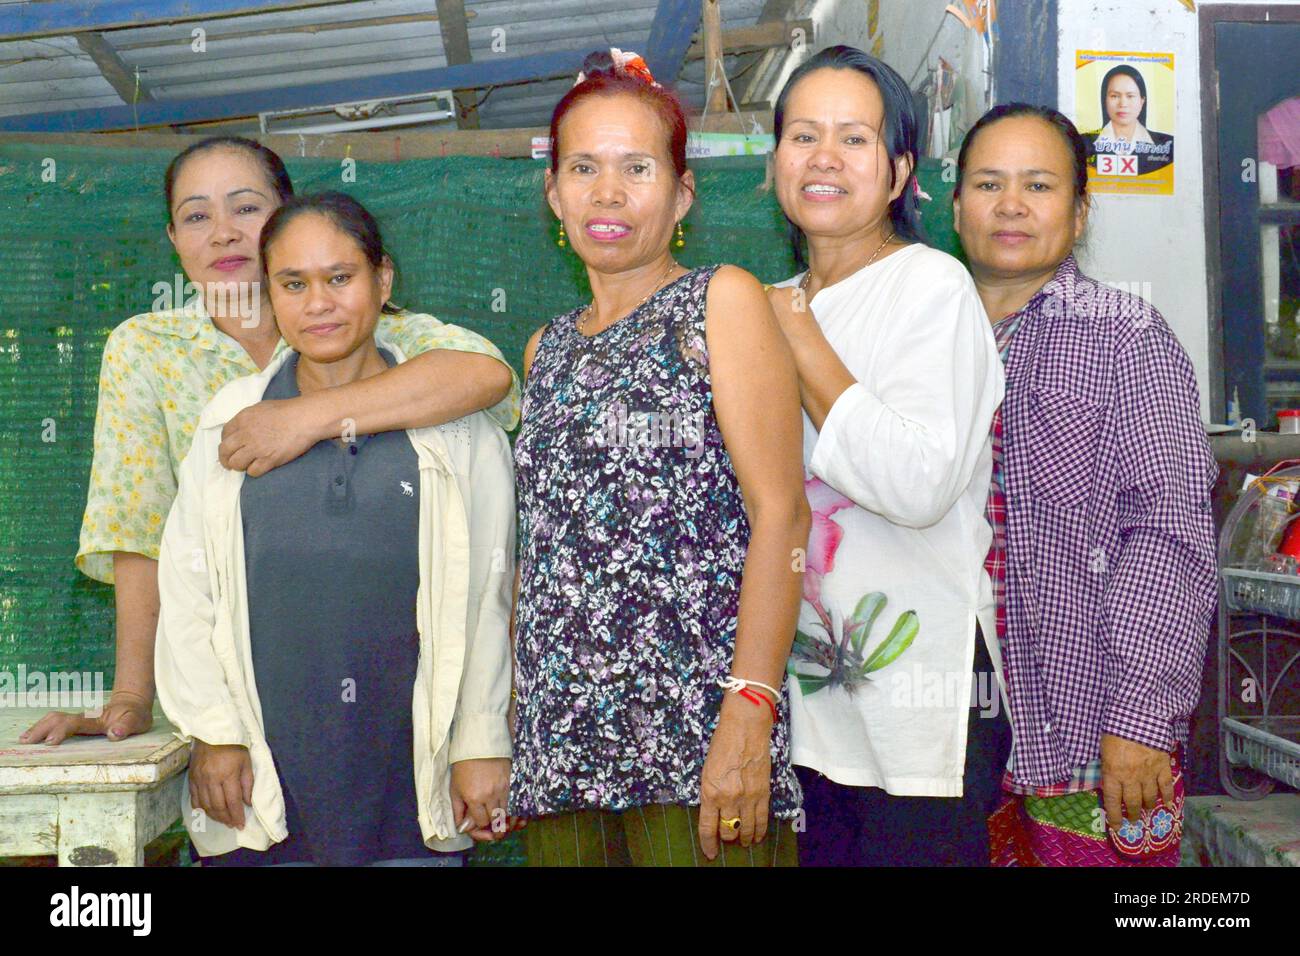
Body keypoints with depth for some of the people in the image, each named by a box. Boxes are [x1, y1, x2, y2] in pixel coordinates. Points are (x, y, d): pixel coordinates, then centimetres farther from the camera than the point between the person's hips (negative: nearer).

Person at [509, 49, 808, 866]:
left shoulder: (721, 302, 0)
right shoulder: (549, 350, 16)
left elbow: (781, 514, -10)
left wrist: (750, 711, -20)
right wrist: (507, 729, 12)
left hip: (696, 741, -5)